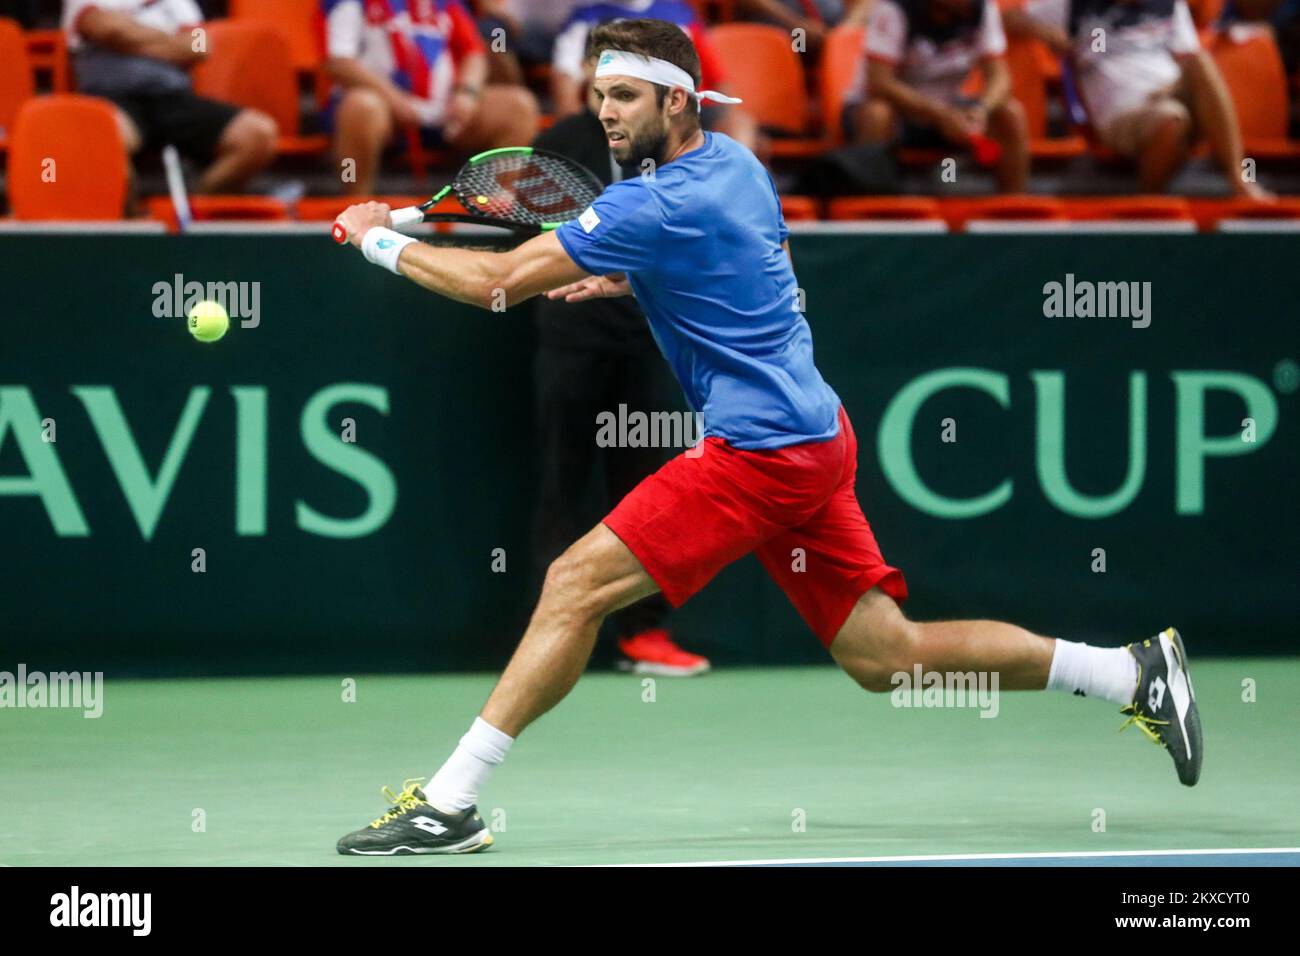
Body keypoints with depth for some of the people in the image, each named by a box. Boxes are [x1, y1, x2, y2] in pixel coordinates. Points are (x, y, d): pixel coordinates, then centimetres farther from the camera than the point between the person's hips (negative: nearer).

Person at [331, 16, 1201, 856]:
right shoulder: (736, 161, 11)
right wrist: (628, 282, 19)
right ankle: (1137, 674, 11)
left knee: (576, 585, -10)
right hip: (817, 437, 9)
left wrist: (383, 241, -3)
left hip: (761, 453, -9)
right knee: (884, 655, 11)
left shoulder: (654, 207, -16)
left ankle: (450, 804, -12)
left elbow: (498, 281, -17)